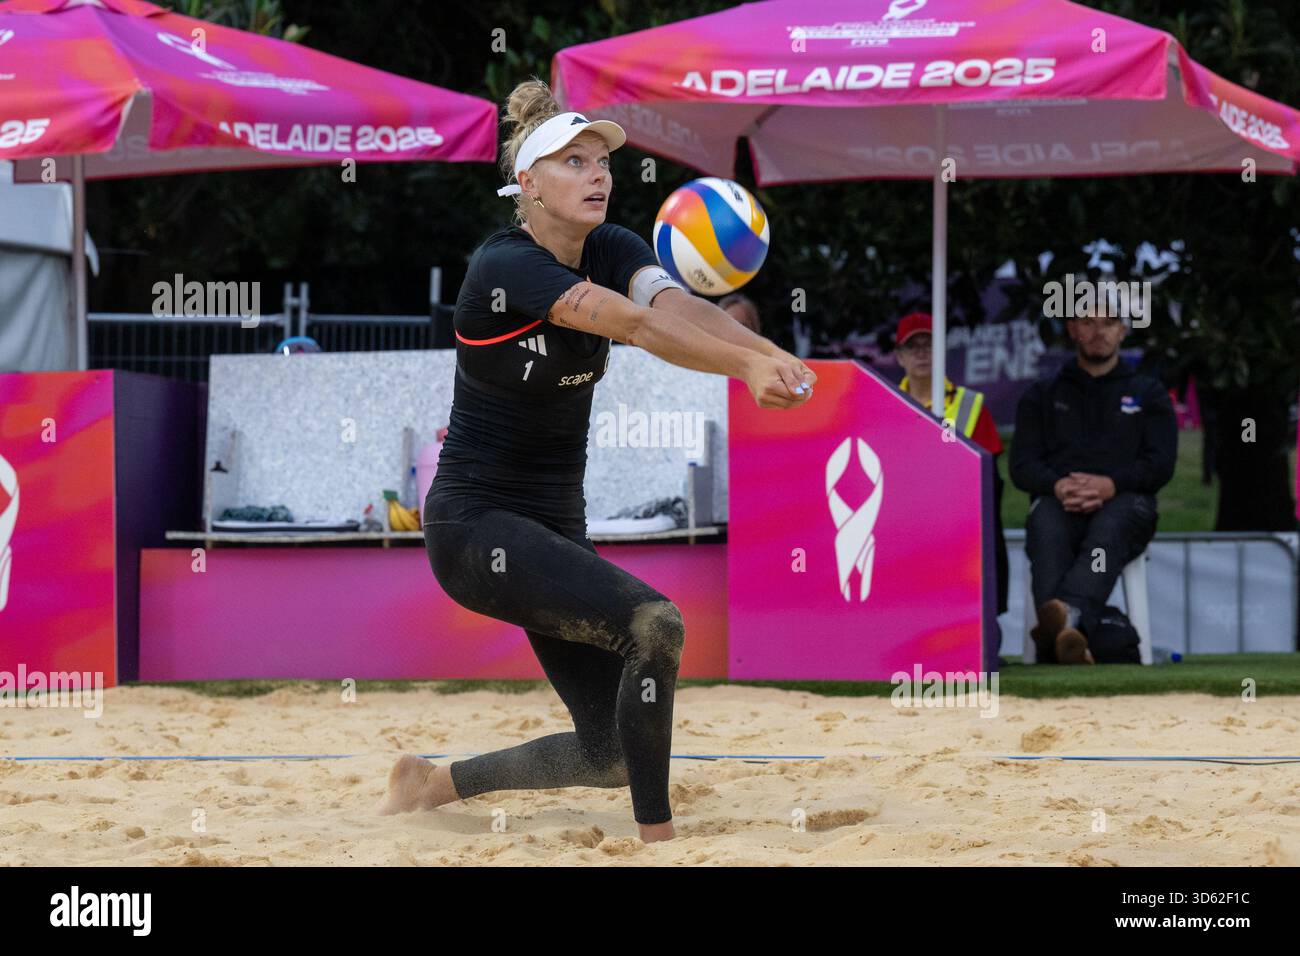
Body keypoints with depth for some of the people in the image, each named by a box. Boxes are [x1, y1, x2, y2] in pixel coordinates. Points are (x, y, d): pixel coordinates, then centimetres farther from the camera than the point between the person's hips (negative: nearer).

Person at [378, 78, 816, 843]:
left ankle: (436, 783, 27)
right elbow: (636, 326, -35)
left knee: (614, 754, 6)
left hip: (555, 527, 8)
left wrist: (767, 352, -42)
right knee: (653, 624, -28)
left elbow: (677, 305, -21)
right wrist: (745, 369, -48)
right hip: (474, 525, -8)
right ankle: (658, 840, -18)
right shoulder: (506, 266, -20)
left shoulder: (615, 251, 1)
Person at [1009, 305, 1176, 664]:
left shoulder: (1149, 394, 25)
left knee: (1108, 529, -40)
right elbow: (1022, 466, 13)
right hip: (1058, 500, 1)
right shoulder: (1041, 396, 27)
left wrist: (1110, 484, -14)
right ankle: (1069, 634, -65)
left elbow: (1160, 464, 8)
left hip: (1122, 502, -1)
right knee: (1047, 527, -39)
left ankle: (1070, 615, -70)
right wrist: (1057, 486, -12)